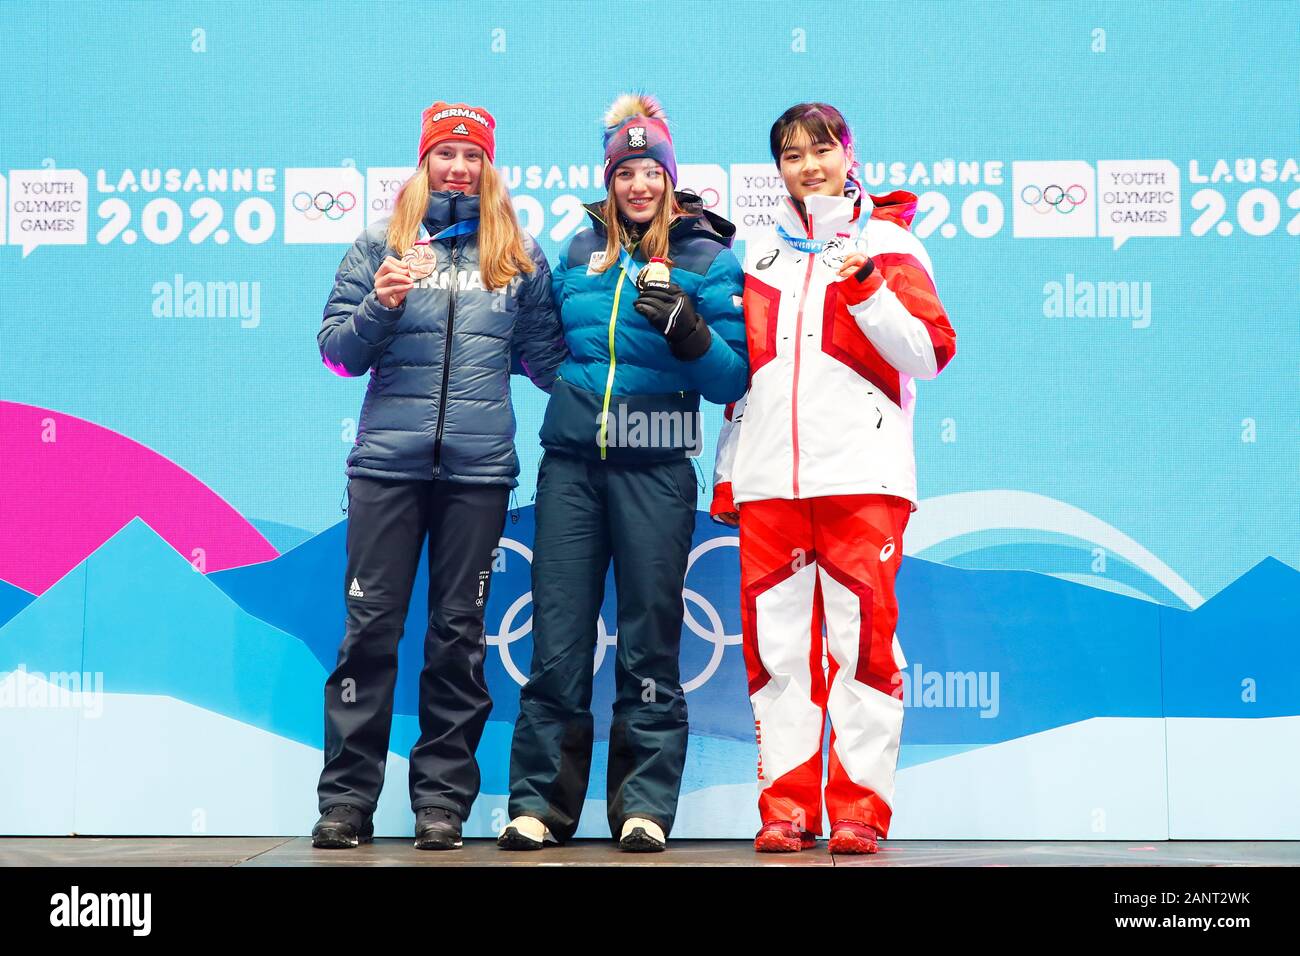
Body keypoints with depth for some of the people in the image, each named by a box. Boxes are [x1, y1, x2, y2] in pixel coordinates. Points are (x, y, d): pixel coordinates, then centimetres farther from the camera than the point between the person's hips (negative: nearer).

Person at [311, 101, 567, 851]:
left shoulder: (519, 255, 13)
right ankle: (347, 797, 6)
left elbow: (546, 358, 14)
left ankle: (443, 799, 10)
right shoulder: (380, 245, 10)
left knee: (460, 633, 3)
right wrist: (381, 304, -12)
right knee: (372, 626, -1)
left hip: (479, 466, 1)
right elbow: (336, 352, 5)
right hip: (387, 460, -1)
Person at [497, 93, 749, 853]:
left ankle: (646, 805, 10)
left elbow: (732, 377, -4)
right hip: (571, 462, 3)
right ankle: (540, 801, 9)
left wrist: (688, 330, -18)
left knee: (649, 643, 3)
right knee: (557, 639, 2)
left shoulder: (708, 258, 3)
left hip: (655, 471, -2)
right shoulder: (581, 249, 13)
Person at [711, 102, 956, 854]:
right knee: (776, 643, 2)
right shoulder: (762, 257, 19)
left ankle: (860, 808, 0)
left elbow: (930, 355, -2)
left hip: (861, 474, -3)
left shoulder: (888, 243, 8)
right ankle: (786, 808, 8)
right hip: (768, 477, 4)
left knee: (863, 637, -5)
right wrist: (726, 469, 16)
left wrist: (866, 291, -13)